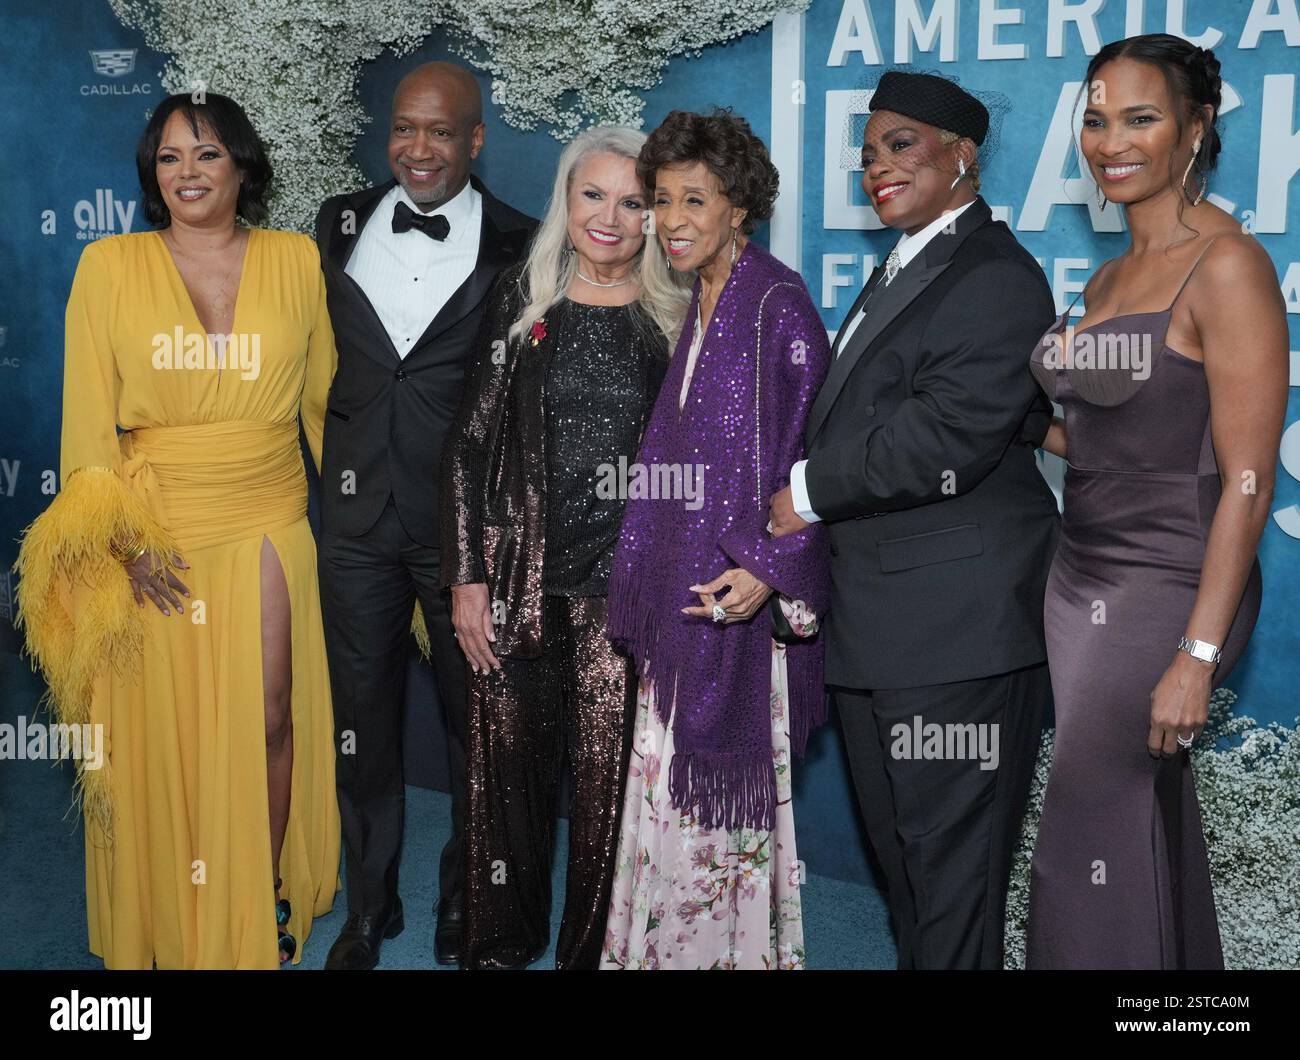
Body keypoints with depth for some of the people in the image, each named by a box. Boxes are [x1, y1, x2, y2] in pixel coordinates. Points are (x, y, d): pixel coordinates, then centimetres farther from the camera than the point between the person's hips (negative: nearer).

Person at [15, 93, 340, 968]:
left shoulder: (296, 261, 5)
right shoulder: (108, 266, 2)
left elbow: (324, 400, 12)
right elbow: (88, 419, 0)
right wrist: (118, 538, -8)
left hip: (265, 530, 1)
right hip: (151, 535, 0)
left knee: (266, 721, 2)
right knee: (159, 732, 6)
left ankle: (266, 897, 24)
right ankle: (166, 926, 24)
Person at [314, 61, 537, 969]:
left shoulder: (519, 246, -5)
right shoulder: (340, 226, 6)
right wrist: (335, 459, 6)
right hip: (359, 516, 3)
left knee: (472, 718, 12)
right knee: (363, 715, 13)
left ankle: (465, 903, 33)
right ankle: (371, 903, 31)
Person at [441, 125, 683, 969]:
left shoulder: (677, 318, 3)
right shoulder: (520, 300, 5)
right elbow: (472, 442, 3)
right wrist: (468, 575, -1)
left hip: (623, 584, -1)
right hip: (520, 577, 1)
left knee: (610, 774, 1)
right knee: (507, 762, 8)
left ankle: (597, 944, 23)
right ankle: (503, 937, 31)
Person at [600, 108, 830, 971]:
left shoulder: (777, 304, -11)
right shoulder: (696, 308, 13)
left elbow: (809, 452, -15)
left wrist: (769, 570, -23)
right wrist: (647, 584, 16)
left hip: (740, 586, -8)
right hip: (681, 584, 8)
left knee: (726, 781, 2)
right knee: (672, 778, 14)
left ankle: (743, 946, 18)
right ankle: (674, 945, 27)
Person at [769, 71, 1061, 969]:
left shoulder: (996, 278, -13)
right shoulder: (902, 273, 19)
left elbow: (945, 438, -23)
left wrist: (810, 492, -13)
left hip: (955, 625, -10)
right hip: (880, 622, 10)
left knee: (950, 858, 2)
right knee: (900, 850, 19)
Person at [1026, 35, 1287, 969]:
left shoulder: (1226, 265, -13)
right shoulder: (1109, 277, 12)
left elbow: (1247, 479, -17)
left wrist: (1199, 655, -21)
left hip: (1165, 590, -8)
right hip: (1083, 577, 8)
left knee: (1091, 845, 0)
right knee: (1149, 829, 16)